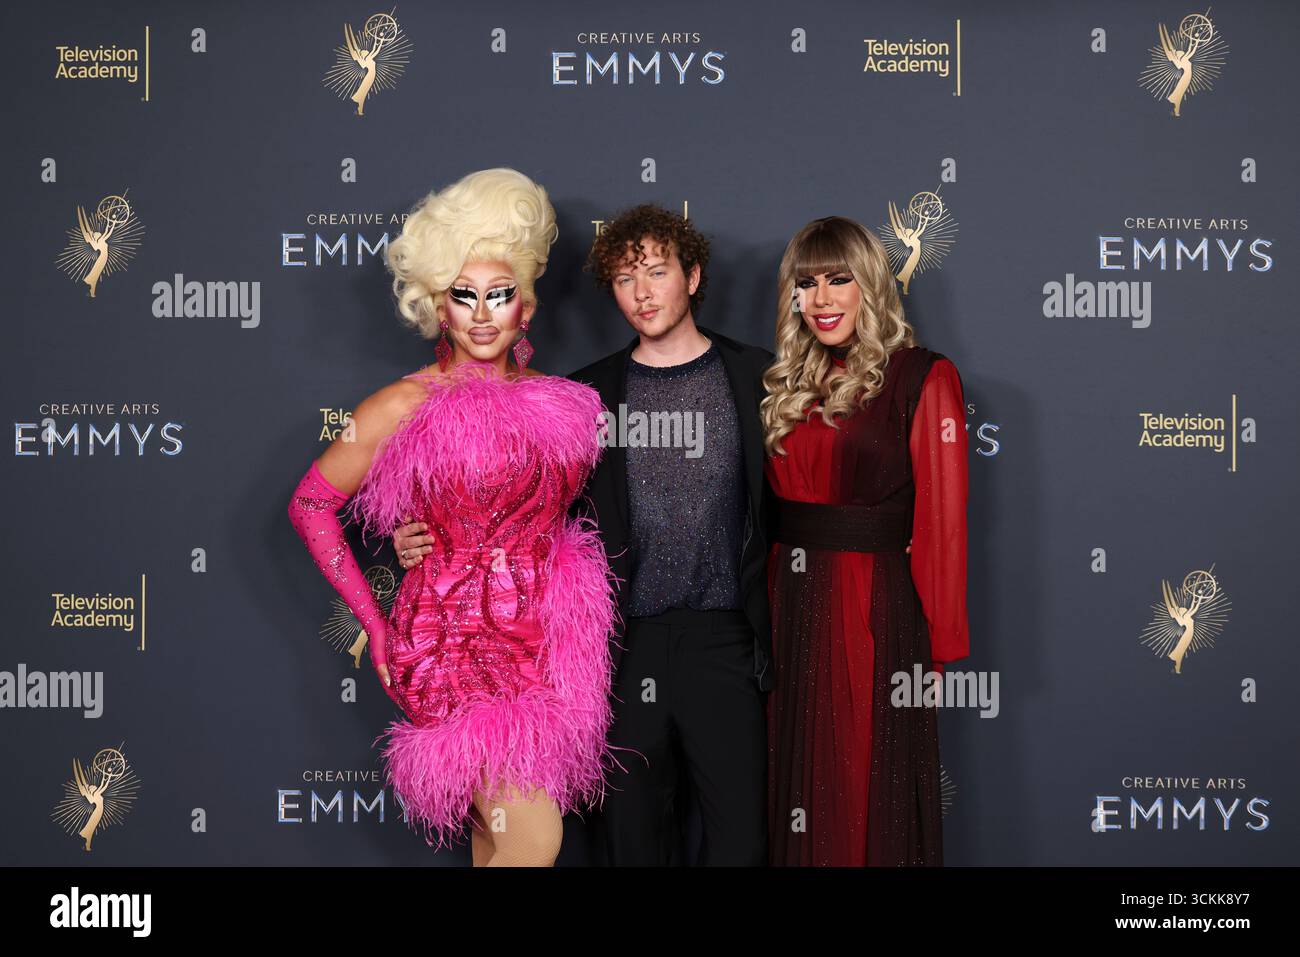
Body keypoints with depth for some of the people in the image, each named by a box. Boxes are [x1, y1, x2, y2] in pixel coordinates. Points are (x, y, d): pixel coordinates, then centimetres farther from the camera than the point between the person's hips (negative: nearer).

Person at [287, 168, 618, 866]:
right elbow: (311, 504, 1)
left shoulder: (559, 402, 7)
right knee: (534, 840, -12)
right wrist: (374, 624, -1)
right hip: (455, 645, -4)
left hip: (544, 645, 5)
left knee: (497, 840, 11)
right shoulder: (406, 406, -5)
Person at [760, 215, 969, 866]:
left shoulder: (921, 379, -7)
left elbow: (942, 521, -10)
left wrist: (937, 644, -11)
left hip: (874, 612, -5)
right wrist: (767, 609, 3)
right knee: (796, 778, 15)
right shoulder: (789, 385, 11)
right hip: (789, 607, 6)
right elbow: (770, 508, 11)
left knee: (868, 787, 6)